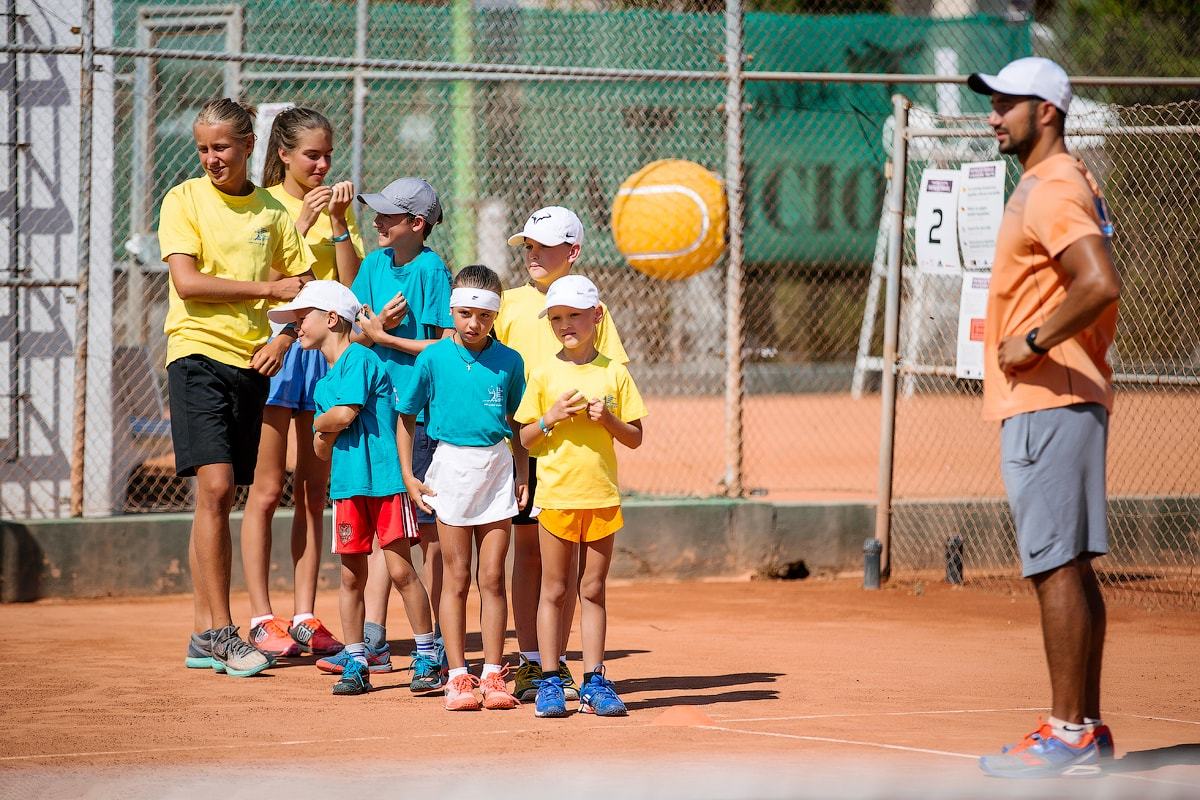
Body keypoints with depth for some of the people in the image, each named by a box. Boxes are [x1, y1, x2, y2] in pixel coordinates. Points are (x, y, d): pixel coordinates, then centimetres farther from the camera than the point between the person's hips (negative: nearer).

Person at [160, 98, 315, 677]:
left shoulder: (272, 210, 11)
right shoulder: (184, 200, 0)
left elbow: (303, 283, 15)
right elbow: (187, 282, -11)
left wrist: (283, 339, -3)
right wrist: (267, 288, -9)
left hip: (252, 362, 4)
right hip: (198, 352, -4)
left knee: (222, 496, 6)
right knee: (215, 485, -16)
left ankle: (204, 634, 10)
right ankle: (220, 631, -15)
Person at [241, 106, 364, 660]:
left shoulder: (337, 204, 12)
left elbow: (351, 283, 2)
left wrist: (339, 223, -7)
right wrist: (300, 226, -16)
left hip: (327, 350, 5)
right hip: (278, 346, -5)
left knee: (314, 493, 7)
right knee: (267, 490, -5)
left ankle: (304, 618, 11)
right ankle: (261, 619, -2)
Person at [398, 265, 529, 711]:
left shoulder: (509, 361, 3)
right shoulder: (433, 359, -2)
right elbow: (407, 416, 5)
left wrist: (522, 474, 5)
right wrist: (408, 475, -1)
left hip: (497, 467, 1)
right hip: (452, 463, -1)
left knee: (492, 578, 3)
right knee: (456, 579, 3)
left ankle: (493, 675, 7)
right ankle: (458, 677, 6)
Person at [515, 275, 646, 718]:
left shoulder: (614, 374, 3)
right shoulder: (544, 375, 2)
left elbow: (635, 438, 5)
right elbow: (524, 439, 4)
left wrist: (608, 419, -12)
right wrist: (551, 417, -13)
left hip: (602, 495, 1)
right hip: (556, 494, -1)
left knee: (593, 590, 6)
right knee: (555, 590, 3)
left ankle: (594, 681, 10)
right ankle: (550, 683, 7)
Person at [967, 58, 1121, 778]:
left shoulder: (1052, 189, -14)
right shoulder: (1067, 182, 19)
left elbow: (1101, 284, -27)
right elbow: (1096, 291, 25)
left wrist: (1033, 343, -20)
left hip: (1046, 402, -11)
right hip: (1072, 396, 11)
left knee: (1056, 565, -10)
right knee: (1071, 566, 11)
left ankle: (1068, 735, -10)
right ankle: (1087, 726, 15)